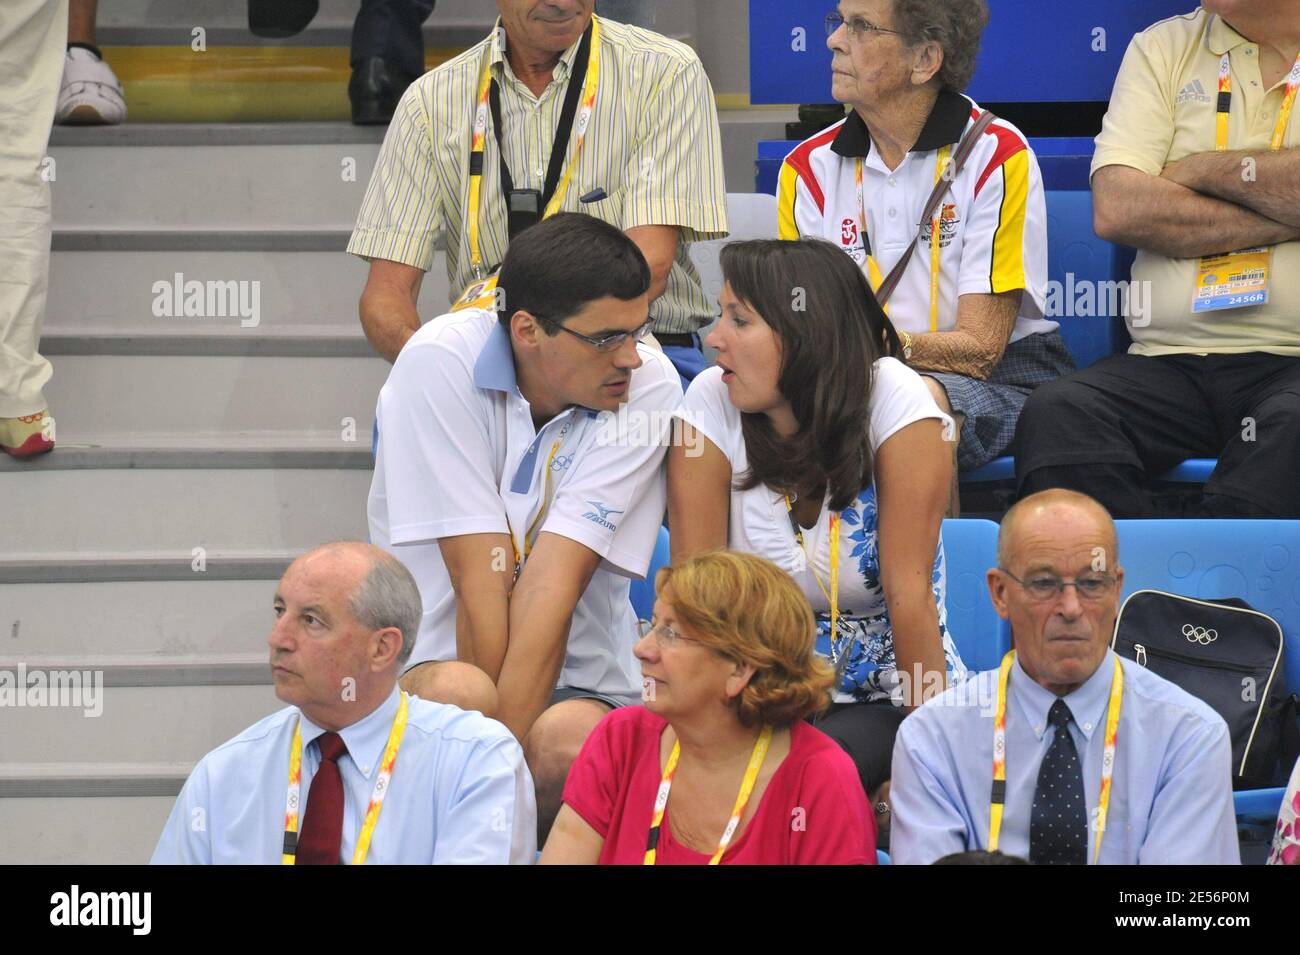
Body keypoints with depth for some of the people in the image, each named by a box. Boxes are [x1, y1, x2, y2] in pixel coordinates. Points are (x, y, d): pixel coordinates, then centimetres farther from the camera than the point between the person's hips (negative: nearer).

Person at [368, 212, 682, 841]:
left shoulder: (649, 386, -10)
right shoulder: (441, 362, -13)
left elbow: (553, 582, -19)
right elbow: (483, 576, -17)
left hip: (577, 676, 1)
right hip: (439, 658, -1)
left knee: (569, 740, -34)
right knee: (457, 694, -36)